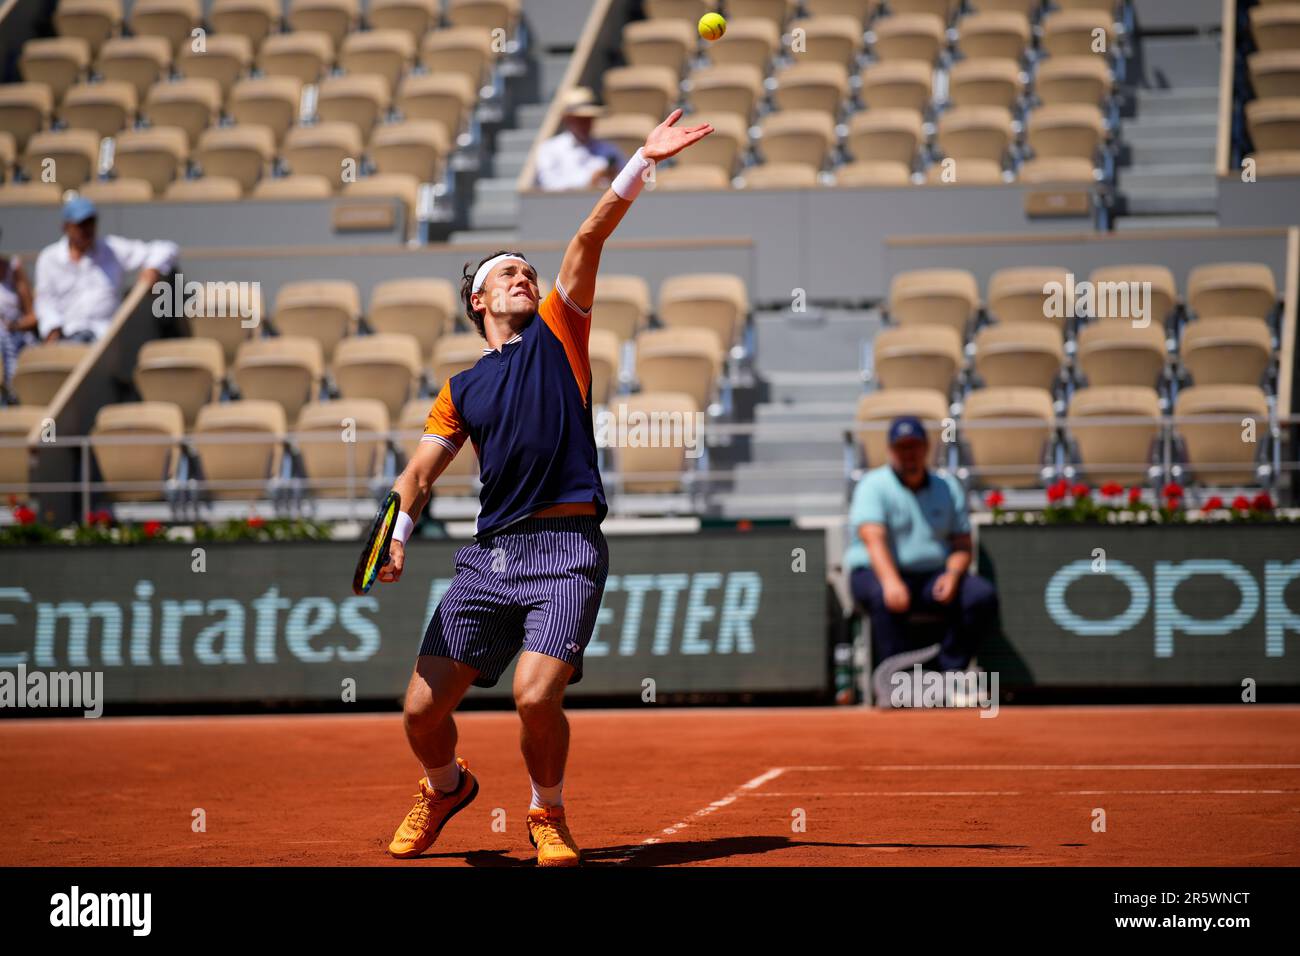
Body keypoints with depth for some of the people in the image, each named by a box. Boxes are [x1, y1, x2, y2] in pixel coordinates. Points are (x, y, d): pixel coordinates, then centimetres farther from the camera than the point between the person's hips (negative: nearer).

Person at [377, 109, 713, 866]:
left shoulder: (558, 333, 11)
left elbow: (591, 240, 1)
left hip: (566, 550, -3)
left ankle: (549, 815, 6)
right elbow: (422, 471, 12)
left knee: (537, 696, -22)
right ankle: (447, 787, 34)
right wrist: (397, 534, -7)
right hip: (490, 554, 3)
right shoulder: (462, 390, 18)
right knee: (424, 707, 0)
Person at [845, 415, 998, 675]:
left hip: (934, 575, 4)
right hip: (876, 572, -4)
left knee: (983, 596, -22)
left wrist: (952, 574, -15)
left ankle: (948, 671, -19)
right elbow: (873, 539, -17)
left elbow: (963, 546, 10)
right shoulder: (873, 485, -1)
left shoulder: (949, 487, 13)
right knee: (886, 598, -39)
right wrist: (891, 581, -36)